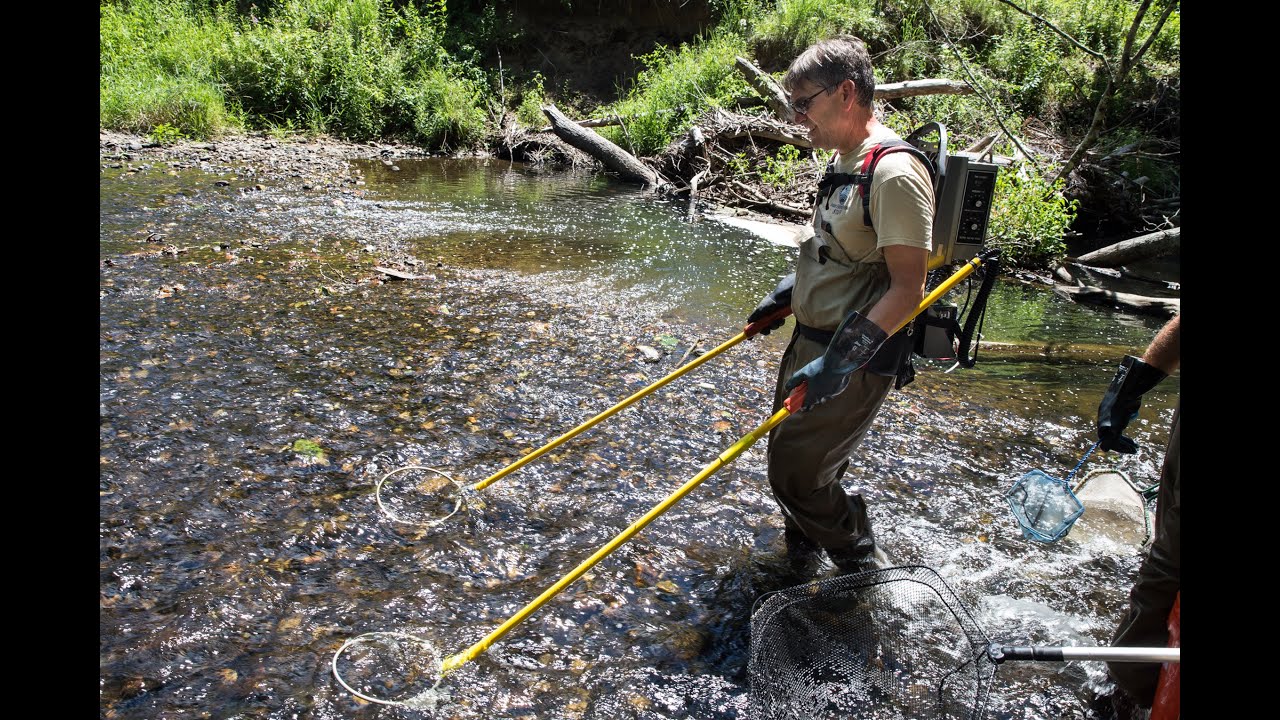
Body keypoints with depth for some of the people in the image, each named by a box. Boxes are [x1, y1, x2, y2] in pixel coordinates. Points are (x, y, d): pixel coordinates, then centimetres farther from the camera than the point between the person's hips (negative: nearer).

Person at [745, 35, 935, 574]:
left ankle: (867, 578, 22)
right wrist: (785, 295, 18)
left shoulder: (895, 175, -21)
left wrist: (839, 362, -27)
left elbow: (907, 289, -24)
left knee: (797, 477, -3)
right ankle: (799, 572, 41)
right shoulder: (844, 160, 11)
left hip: (856, 359, -9)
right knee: (789, 462, 18)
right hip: (810, 340, 10)